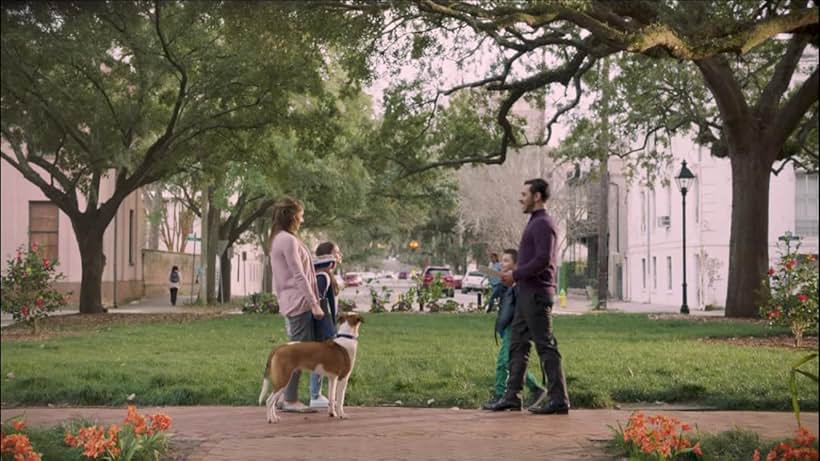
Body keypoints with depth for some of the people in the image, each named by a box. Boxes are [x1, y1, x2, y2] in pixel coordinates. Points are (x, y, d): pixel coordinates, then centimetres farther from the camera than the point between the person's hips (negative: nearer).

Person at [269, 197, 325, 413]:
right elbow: (299, 276, -17)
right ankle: (290, 400, -5)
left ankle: (287, 397, 14)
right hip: (299, 302, -10)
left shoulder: (278, 240, 18)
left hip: (289, 303, 10)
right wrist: (314, 304, -15)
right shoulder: (288, 240, -13)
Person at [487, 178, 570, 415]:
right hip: (526, 294, 10)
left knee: (546, 346, -7)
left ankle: (559, 399, -4)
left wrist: (515, 275, -14)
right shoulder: (534, 223, 20)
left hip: (536, 294, -10)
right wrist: (514, 274, 11)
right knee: (517, 344, 10)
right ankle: (512, 396, 13)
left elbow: (543, 260, -22)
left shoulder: (543, 224, -12)